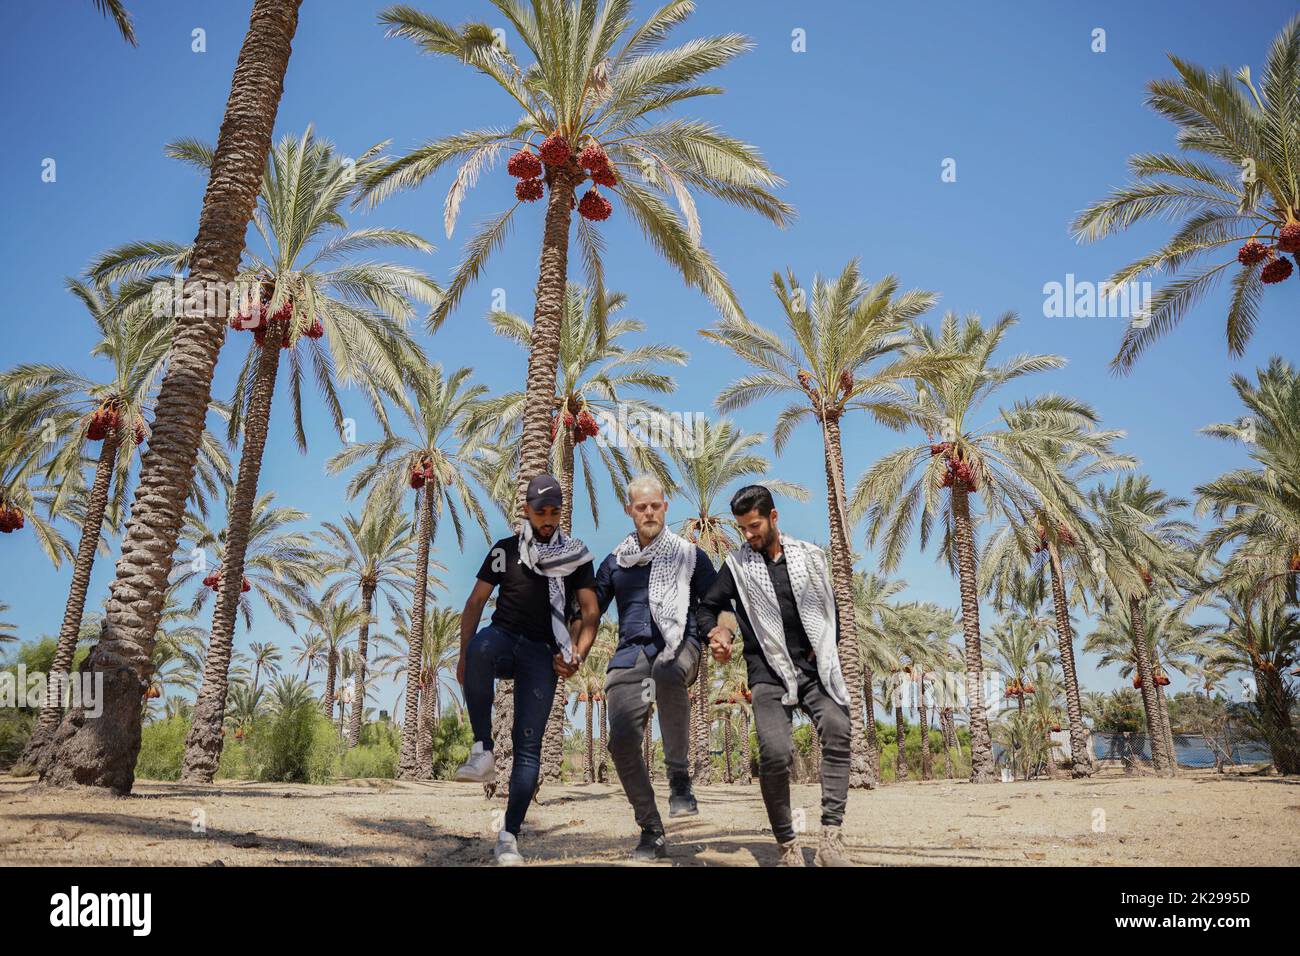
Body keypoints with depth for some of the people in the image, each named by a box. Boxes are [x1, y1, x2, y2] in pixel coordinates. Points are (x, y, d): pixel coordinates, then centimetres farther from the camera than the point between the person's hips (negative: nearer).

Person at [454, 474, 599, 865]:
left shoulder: (576, 556, 10)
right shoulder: (506, 550, 10)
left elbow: (590, 612, 6)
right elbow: (476, 602, 8)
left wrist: (578, 654, -12)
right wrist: (464, 653, -1)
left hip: (541, 654, 0)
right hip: (503, 638, 0)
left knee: (528, 744, -8)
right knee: (481, 646, -39)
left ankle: (509, 837, -2)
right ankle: (483, 752, -30)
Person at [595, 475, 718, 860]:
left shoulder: (690, 554, 11)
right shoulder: (615, 562, 19)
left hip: (678, 646, -3)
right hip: (630, 654, 3)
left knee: (666, 673, -40)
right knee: (622, 740, -12)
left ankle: (679, 779, -27)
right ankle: (652, 833, 4)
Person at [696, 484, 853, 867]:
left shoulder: (809, 556, 9)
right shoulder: (737, 564, 5)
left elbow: (830, 608, 18)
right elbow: (706, 608, 11)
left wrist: (826, 649, 5)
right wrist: (717, 631, -10)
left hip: (814, 669, 2)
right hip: (769, 673, -2)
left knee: (837, 731, -23)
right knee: (775, 753, -21)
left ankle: (830, 838, -21)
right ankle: (788, 846, -3)